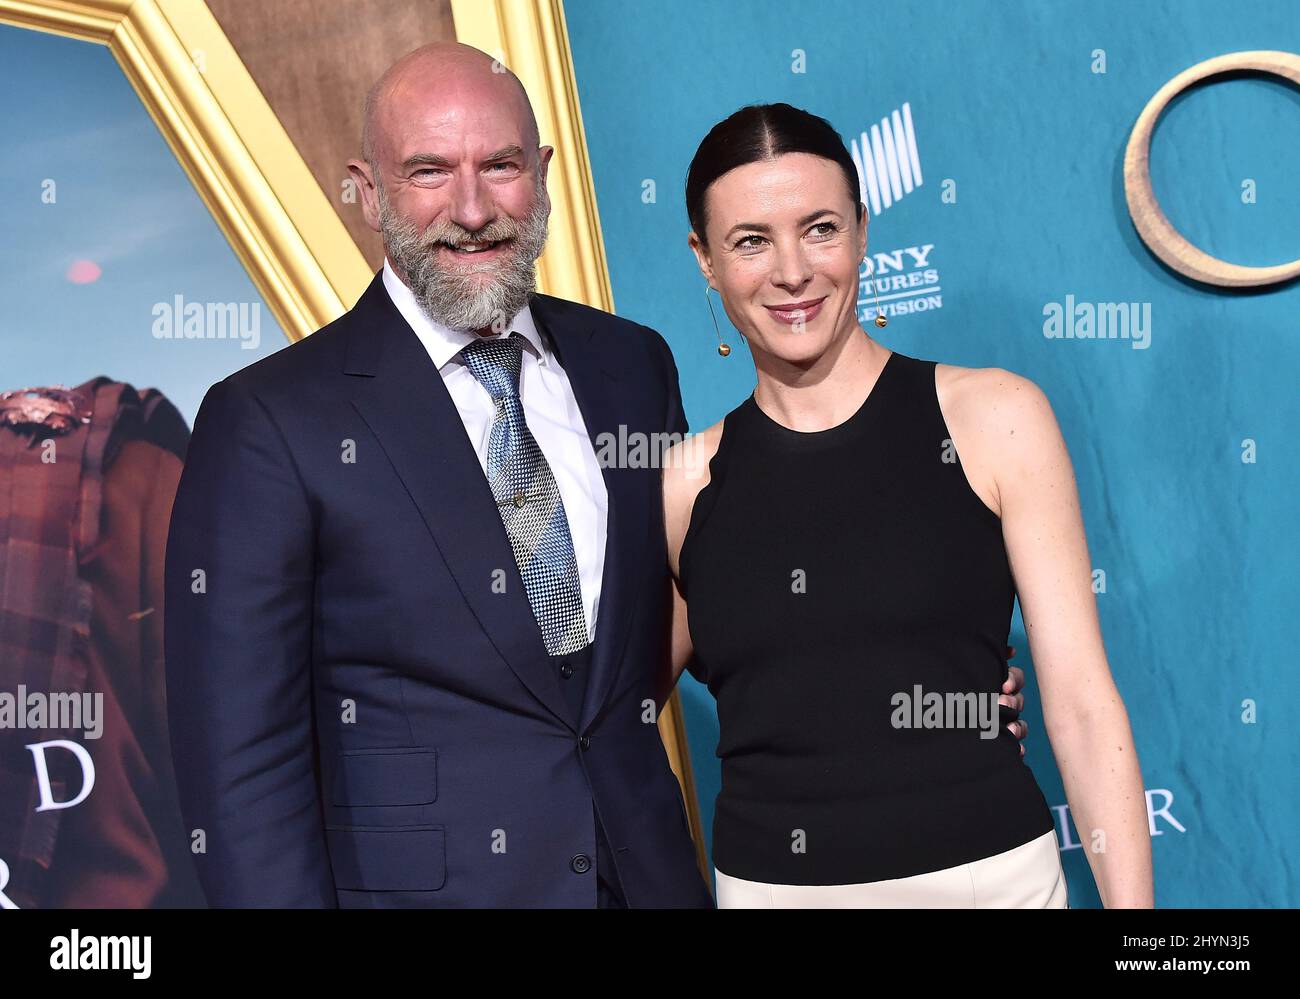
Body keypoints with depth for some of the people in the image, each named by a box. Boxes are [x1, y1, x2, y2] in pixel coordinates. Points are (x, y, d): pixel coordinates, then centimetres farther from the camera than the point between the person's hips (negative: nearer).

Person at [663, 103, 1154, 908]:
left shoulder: (995, 417, -6)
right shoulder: (687, 481, 0)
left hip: (986, 875, -1)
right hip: (765, 885, 2)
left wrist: (1131, 903, -10)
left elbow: (1082, 703, -6)